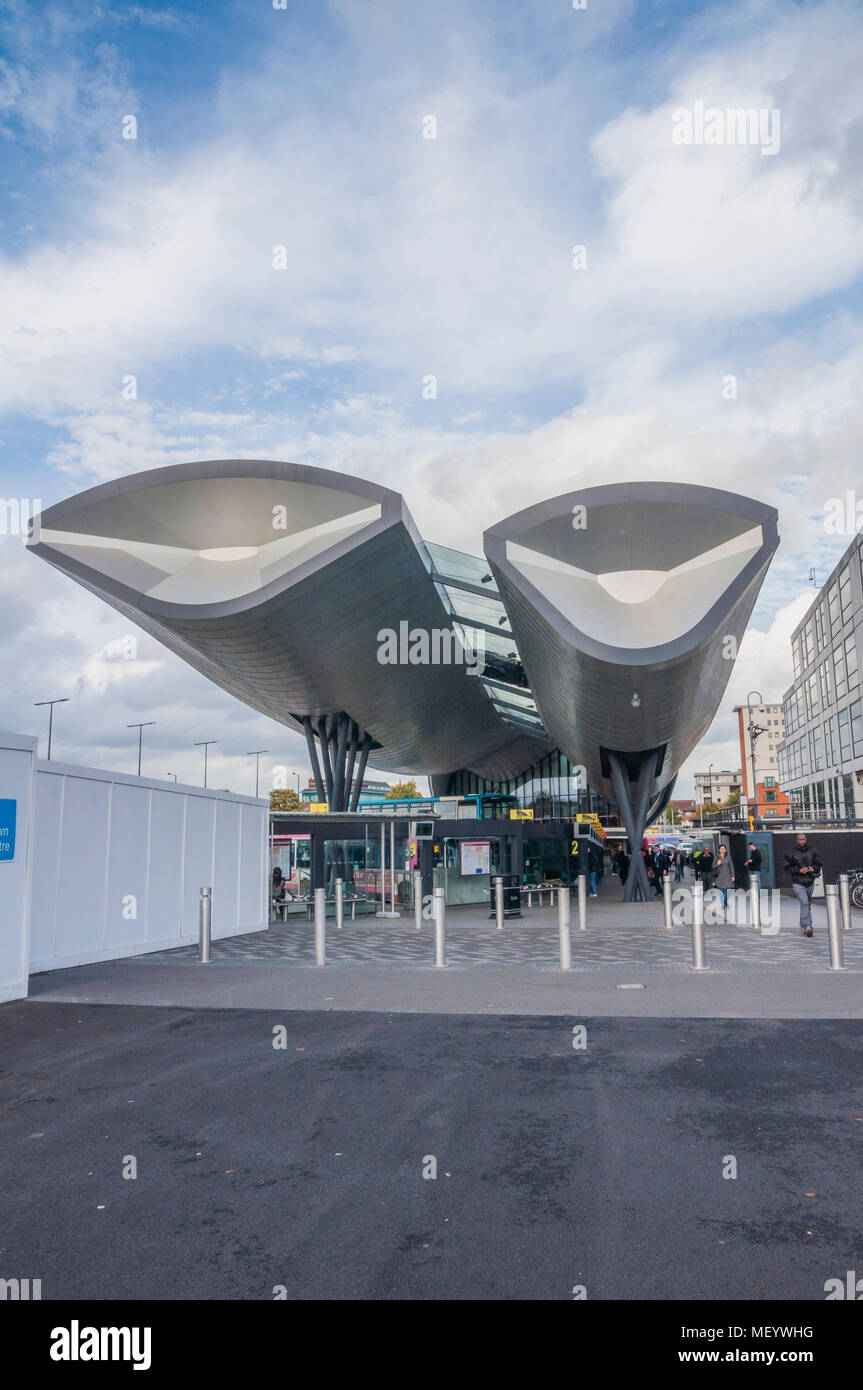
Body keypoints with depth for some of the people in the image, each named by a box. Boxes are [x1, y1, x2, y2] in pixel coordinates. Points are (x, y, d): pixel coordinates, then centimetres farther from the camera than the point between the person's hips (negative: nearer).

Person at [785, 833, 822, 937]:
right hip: (798, 883, -4)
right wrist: (799, 870, -17)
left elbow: (818, 864, 10)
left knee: (808, 905, 13)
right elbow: (788, 867, -3)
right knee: (804, 903, -19)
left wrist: (813, 868, -11)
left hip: (810, 882, 4)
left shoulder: (812, 850, 4)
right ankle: (807, 926, -23)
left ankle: (803, 925, 31)